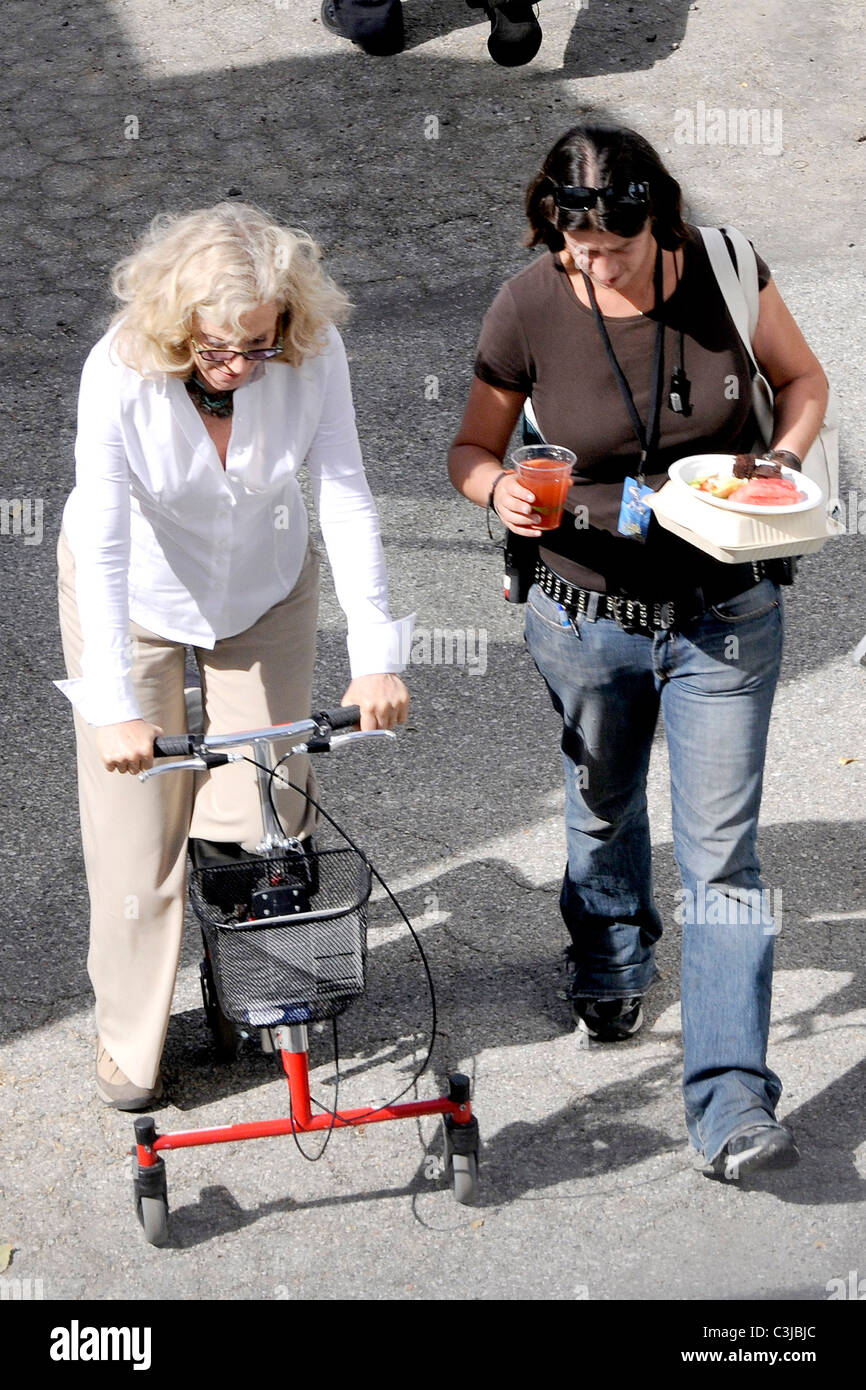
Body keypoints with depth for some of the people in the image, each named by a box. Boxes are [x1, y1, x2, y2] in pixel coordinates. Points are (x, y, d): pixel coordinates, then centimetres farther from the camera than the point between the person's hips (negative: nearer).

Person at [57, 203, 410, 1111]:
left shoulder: (314, 354, -26)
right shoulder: (121, 372, -32)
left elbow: (346, 502, -25)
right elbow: (102, 551, -33)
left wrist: (376, 655, -33)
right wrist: (118, 706, -40)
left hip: (264, 592, 2)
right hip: (133, 598, -2)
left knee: (271, 808, 3)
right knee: (137, 823, 2)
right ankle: (128, 1037, 19)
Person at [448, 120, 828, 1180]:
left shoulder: (721, 269, -12)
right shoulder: (526, 312, -13)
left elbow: (803, 383, 6)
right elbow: (471, 447, 0)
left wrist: (778, 466, -13)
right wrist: (500, 489, -22)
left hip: (724, 615, -1)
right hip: (589, 614, 1)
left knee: (721, 853, -5)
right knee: (603, 812, 23)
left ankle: (731, 1108, -1)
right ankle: (610, 969, 54)